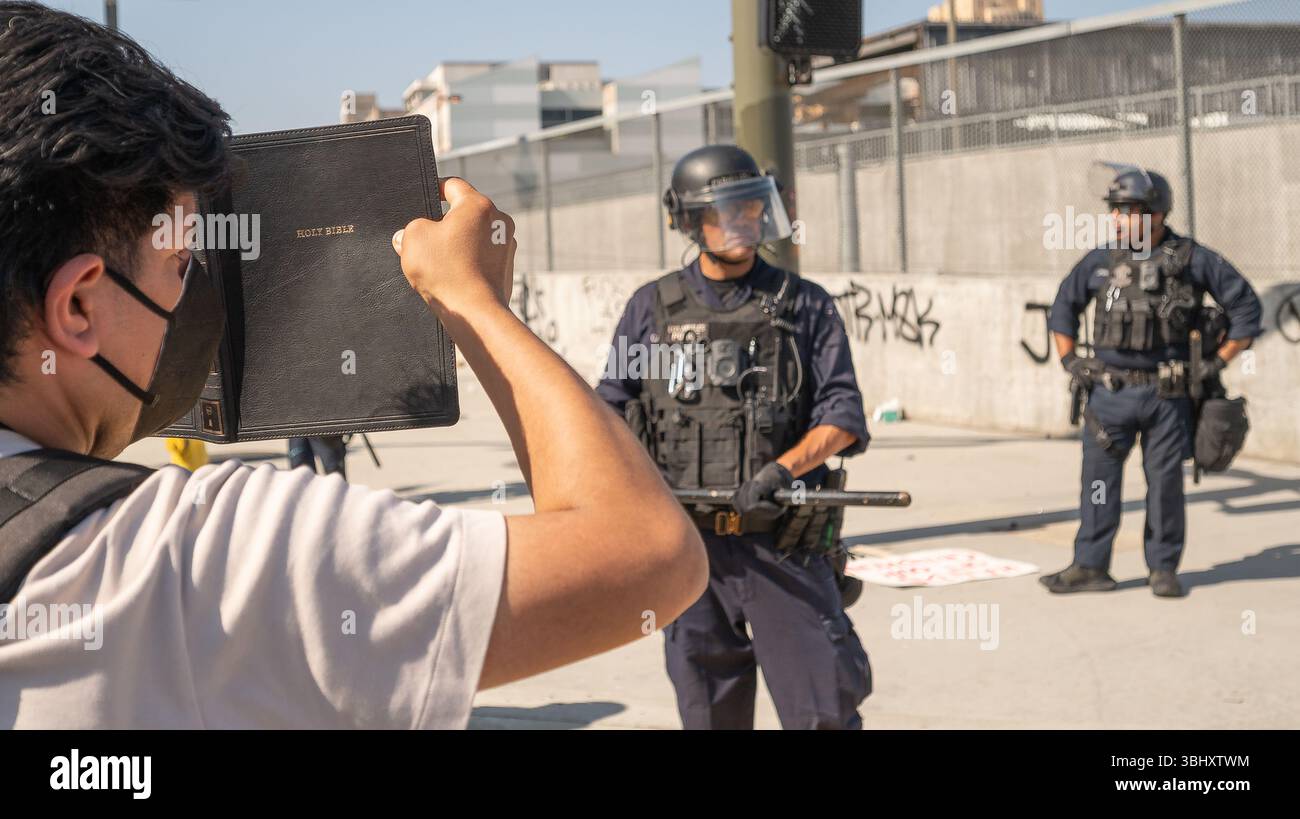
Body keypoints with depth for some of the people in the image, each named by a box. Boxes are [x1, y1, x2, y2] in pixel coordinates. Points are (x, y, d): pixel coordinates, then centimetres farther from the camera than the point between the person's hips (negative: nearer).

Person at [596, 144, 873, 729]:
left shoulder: (804, 306, 4)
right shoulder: (652, 309, 8)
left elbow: (843, 417, -1)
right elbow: (609, 411, 9)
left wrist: (781, 468, -17)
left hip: (782, 543, -1)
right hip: (688, 544, 2)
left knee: (824, 709, -2)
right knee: (709, 710, 11)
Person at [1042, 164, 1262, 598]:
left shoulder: (1193, 259, -4)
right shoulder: (1101, 261, 3)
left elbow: (1246, 307, 3)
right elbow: (1064, 305, 17)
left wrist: (1218, 363, -1)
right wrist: (1069, 360, 8)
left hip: (1167, 395, -2)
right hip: (1110, 393, 2)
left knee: (1165, 481, 4)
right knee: (1099, 477, 1)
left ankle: (1163, 569, 16)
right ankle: (1090, 567, 8)